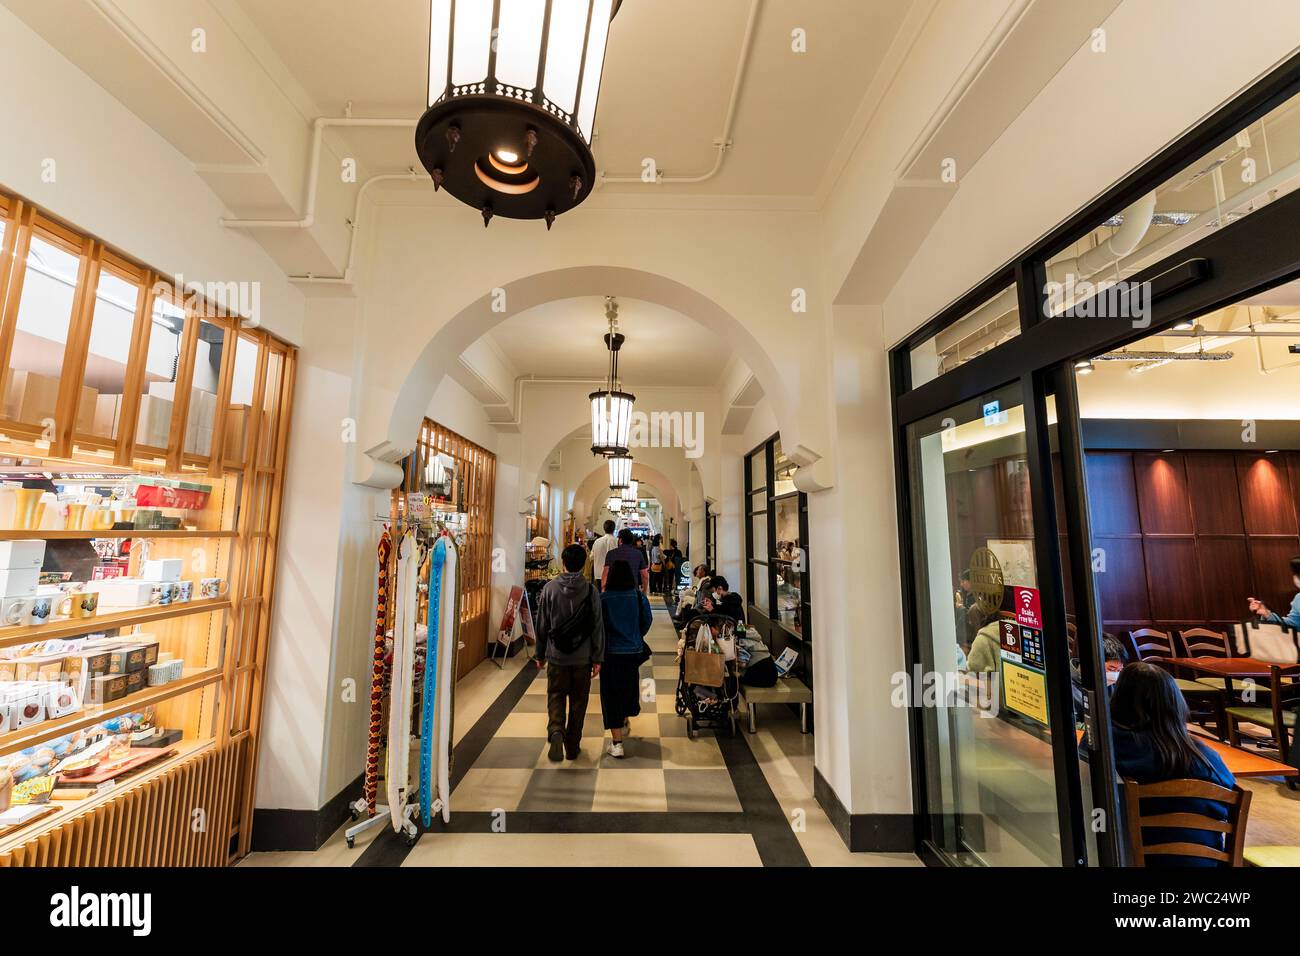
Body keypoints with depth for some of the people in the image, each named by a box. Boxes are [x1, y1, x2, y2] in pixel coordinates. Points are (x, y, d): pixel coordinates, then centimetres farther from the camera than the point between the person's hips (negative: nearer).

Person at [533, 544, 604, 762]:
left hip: (557, 655, 0)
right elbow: (598, 627, -6)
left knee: (556, 695, 14)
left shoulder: (550, 588, -8)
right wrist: (598, 658, 2)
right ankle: (572, 747, 24)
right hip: (582, 657, 0)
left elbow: (541, 625, -1)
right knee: (578, 701, 14)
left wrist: (540, 654, 10)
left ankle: (556, 731, -10)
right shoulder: (591, 590, -8)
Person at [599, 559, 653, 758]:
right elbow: (647, 622, 1)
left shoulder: (603, 599, -16)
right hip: (633, 651, 3)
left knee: (611, 694, 7)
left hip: (610, 652, -3)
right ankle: (625, 722, 48)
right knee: (629, 687, 25)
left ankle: (617, 743, 9)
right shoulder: (640, 597, -10)